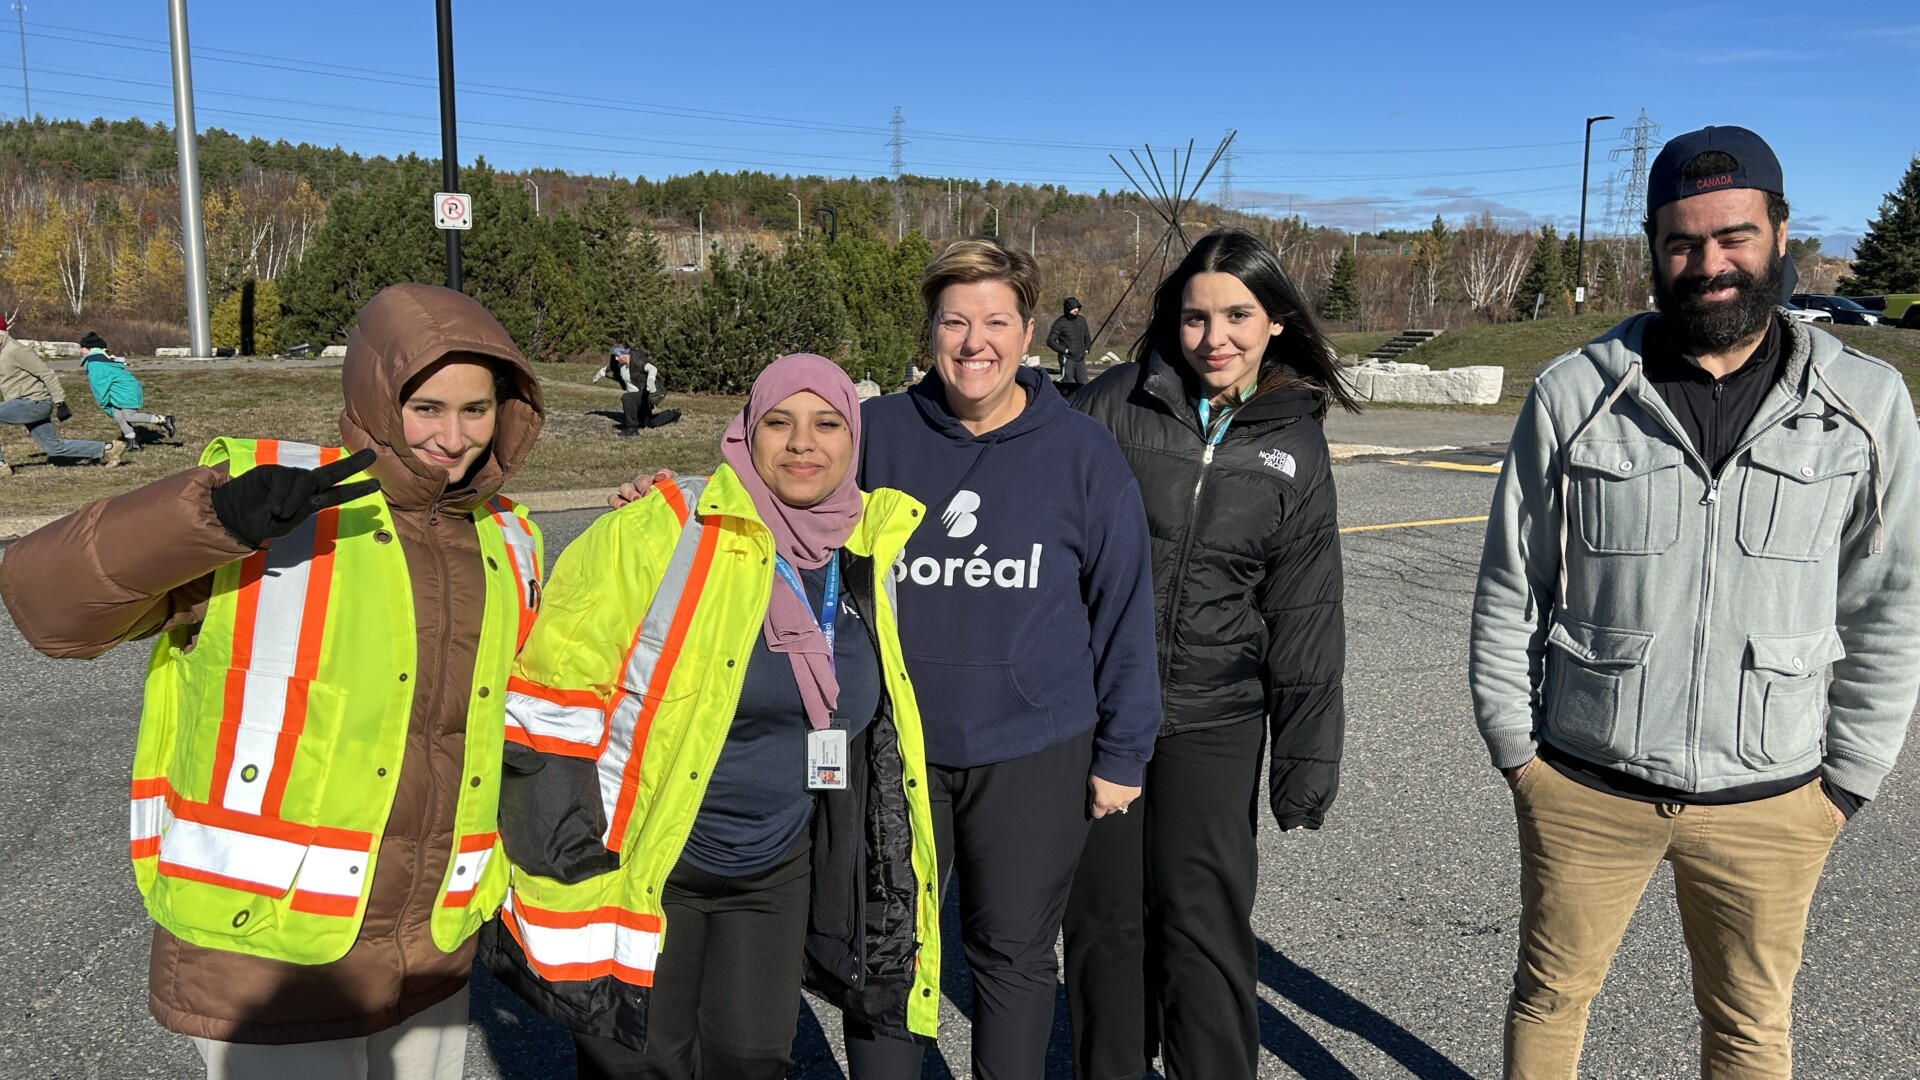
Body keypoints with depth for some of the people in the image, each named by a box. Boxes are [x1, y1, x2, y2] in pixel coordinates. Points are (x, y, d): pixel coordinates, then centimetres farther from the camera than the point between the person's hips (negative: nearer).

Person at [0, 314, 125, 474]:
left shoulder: (16, 351, -13)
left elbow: (47, 374, -17)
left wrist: (59, 402, -19)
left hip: (34, 402, -10)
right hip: (27, 403, 10)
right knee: (54, 446, 8)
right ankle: (107, 449, 11)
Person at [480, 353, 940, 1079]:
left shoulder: (869, 548, -1)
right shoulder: (664, 534, -19)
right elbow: (551, 692, -15)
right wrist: (566, 856, -13)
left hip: (775, 873, 5)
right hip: (639, 873, -5)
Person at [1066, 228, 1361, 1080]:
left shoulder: (1295, 443, 4)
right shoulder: (1114, 404, -3)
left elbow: (1305, 615, 6)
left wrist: (1308, 753, 5)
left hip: (1214, 720, 1)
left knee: (1203, 919, -1)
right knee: (1105, 916, 10)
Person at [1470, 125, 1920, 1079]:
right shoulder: (1574, 393, -7)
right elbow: (1509, 588, -1)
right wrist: (1513, 746, 0)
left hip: (1769, 804, 1)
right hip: (1583, 789, -1)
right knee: (1549, 998, 16)